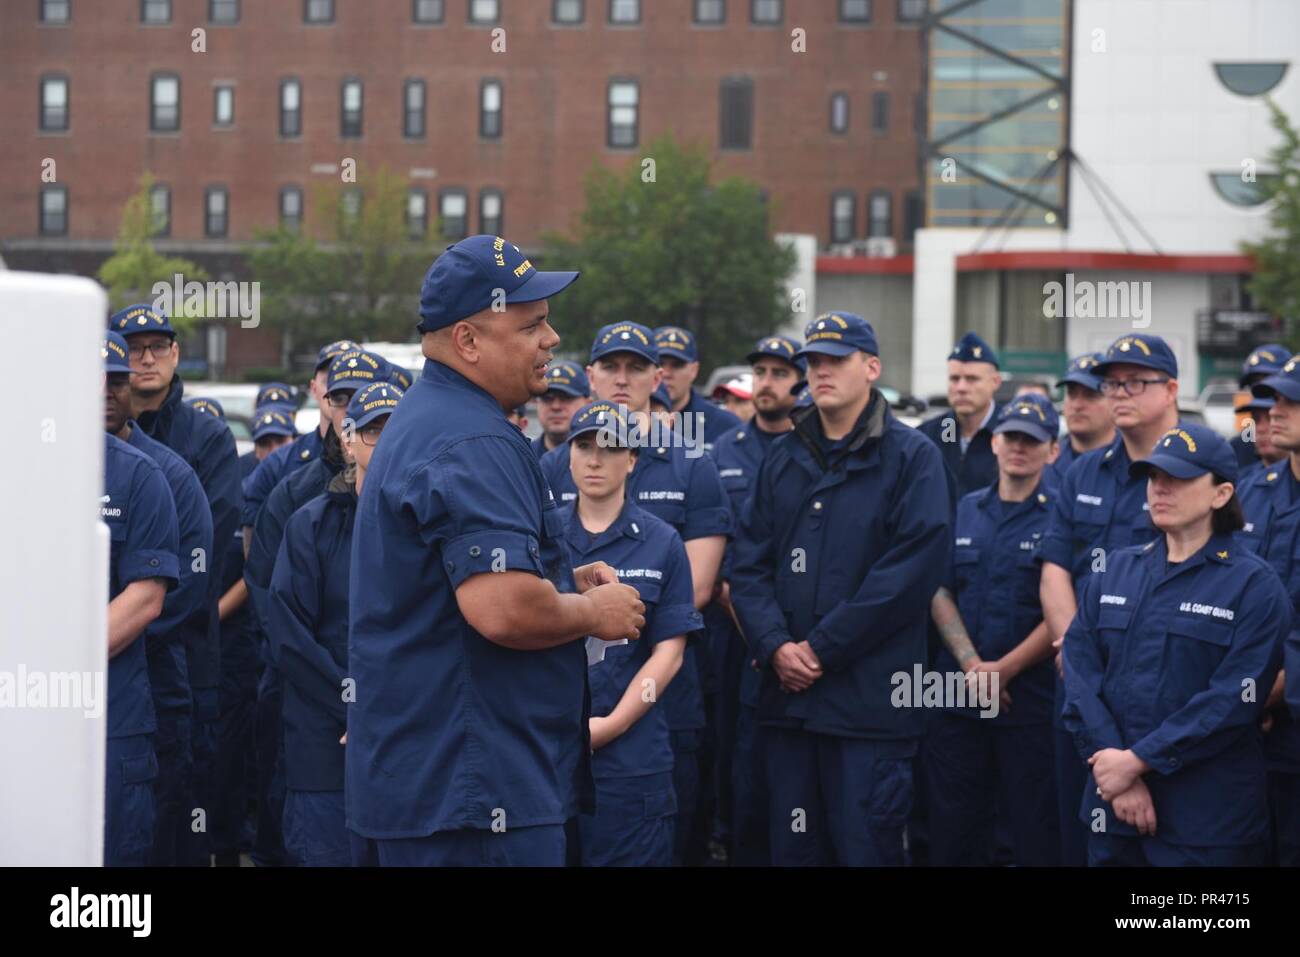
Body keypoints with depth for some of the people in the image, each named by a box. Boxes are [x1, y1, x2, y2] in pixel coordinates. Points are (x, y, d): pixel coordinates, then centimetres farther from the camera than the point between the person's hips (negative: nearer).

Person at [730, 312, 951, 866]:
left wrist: (822, 649, -14)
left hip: (870, 700, -5)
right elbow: (749, 562, 10)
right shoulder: (783, 459, 15)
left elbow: (912, 571, -12)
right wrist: (776, 646, -8)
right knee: (794, 848, 9)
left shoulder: (912, 458, -2)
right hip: (788, 695, 5)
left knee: (866, 846, -3)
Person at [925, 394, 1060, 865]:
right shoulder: (964, 511, 12)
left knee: (1035, 835, 0)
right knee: (952, 829, 8)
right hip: (958, 694, 4)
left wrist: (1004, 669, -13)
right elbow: (940, 592, 6)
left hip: (1029, 698, -4)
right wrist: (972, 665, -8)